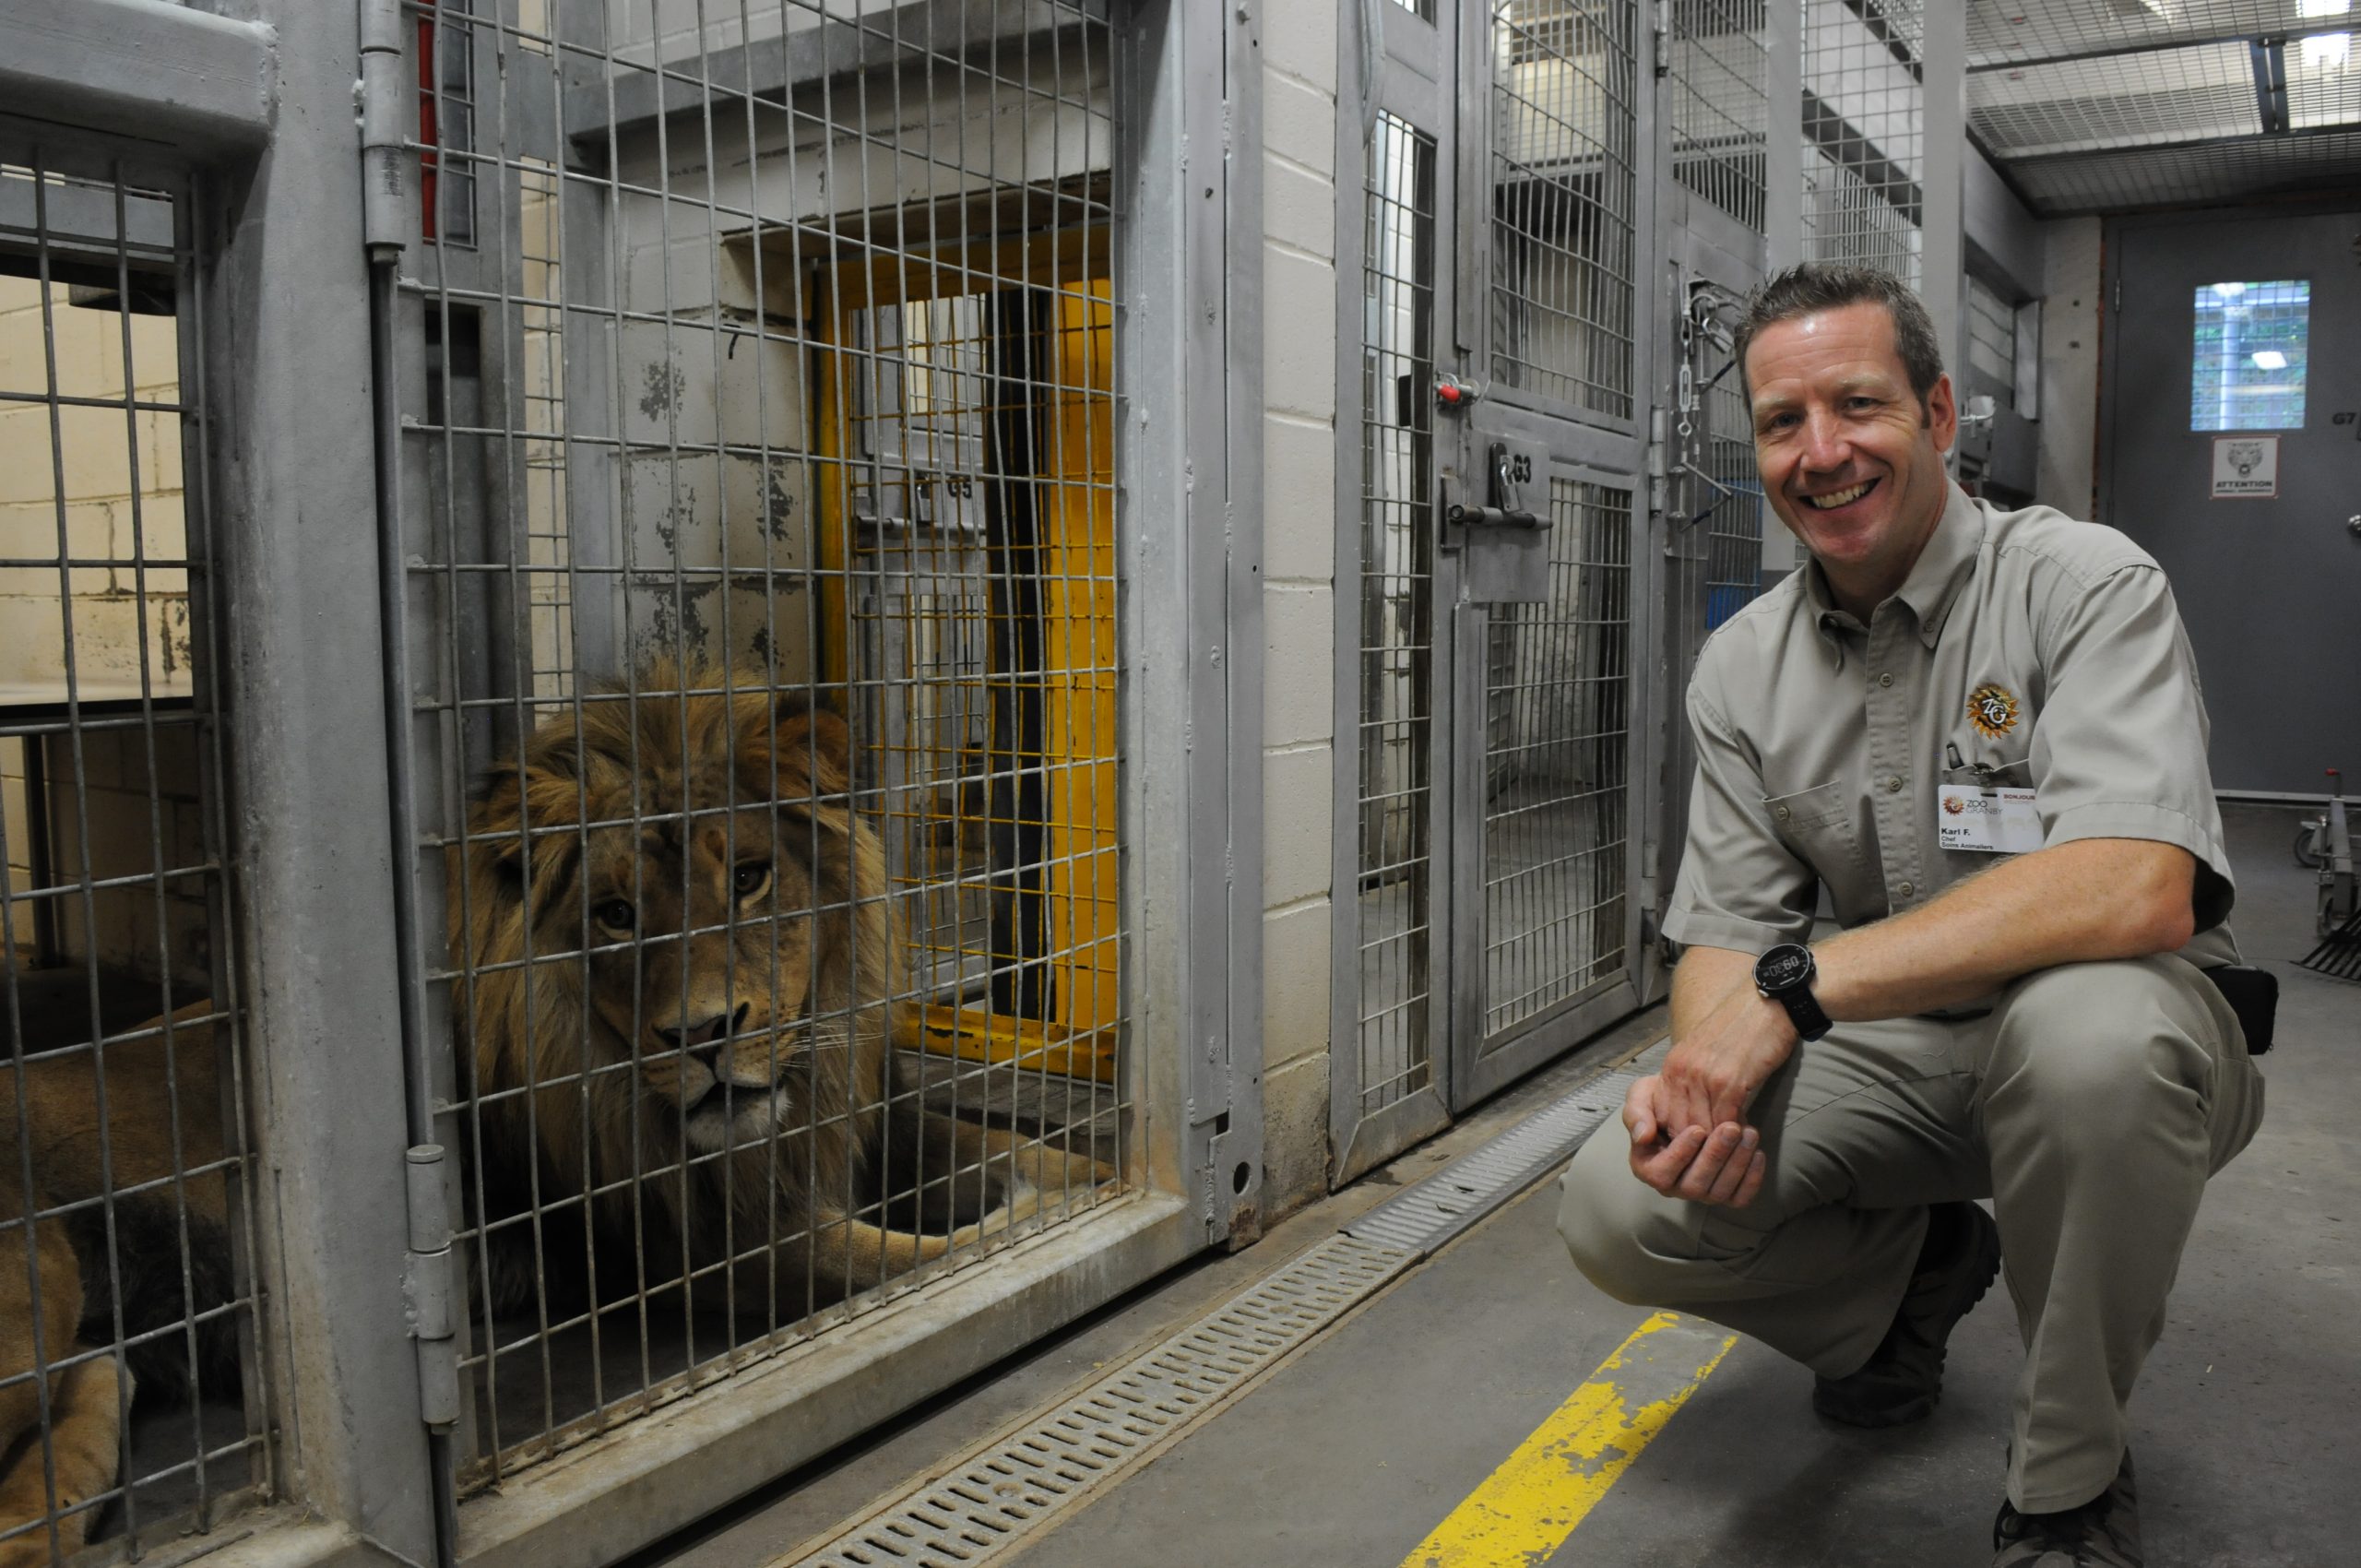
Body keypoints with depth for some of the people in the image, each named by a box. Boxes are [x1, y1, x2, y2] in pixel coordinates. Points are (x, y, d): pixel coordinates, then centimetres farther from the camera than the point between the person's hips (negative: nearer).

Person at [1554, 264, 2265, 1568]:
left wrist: (1797, 985, -33)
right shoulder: (1742, 666, 2)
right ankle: (1919, 1264, 17)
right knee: (1618, 1208, -16)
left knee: (2088, 1024, -40)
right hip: (1899, 1045, 4)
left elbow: (2136, 890, -30)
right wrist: (1701, 1078, -22)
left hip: (2128, 1033, -4)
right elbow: (1729, 931, 2)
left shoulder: (2085, 584, -15)